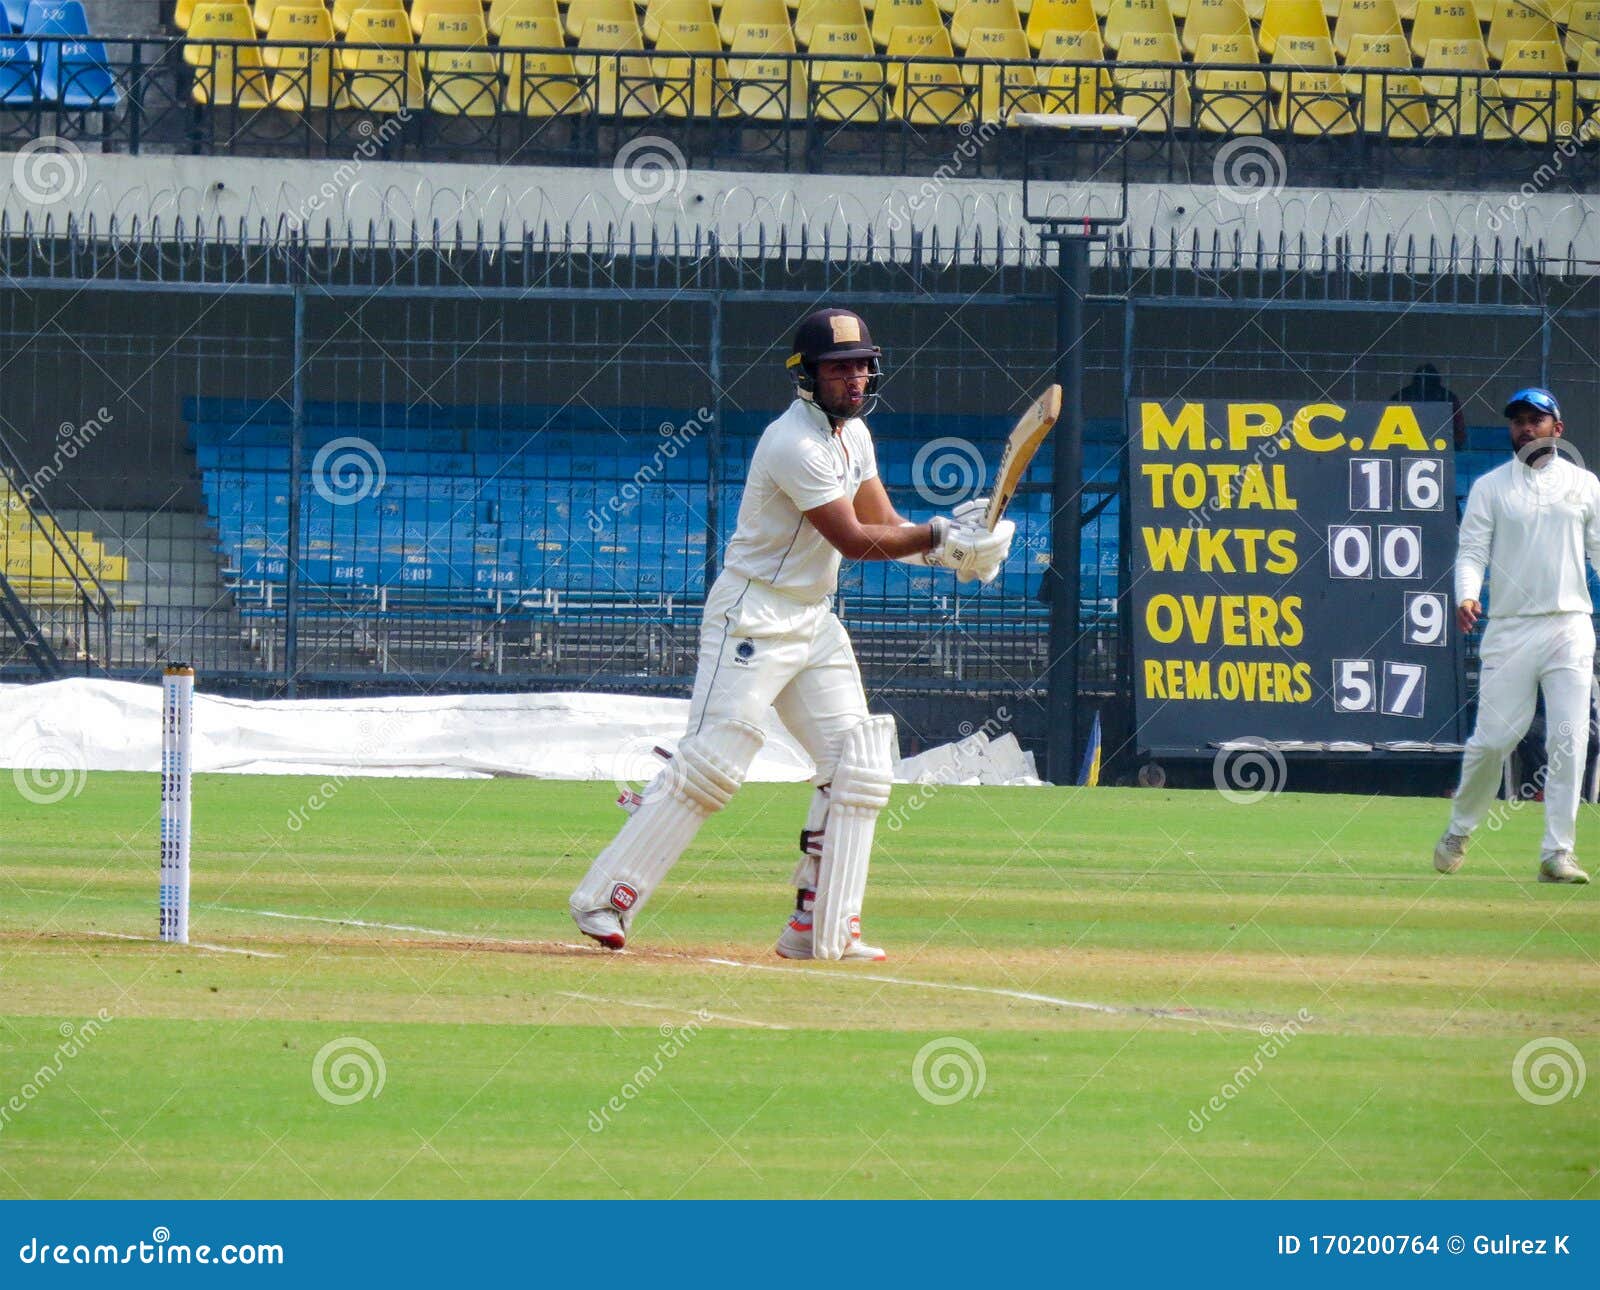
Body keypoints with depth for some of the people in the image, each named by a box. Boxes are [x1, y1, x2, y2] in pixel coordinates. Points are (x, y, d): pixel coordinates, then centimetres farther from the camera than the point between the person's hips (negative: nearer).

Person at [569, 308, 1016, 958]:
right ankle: (605, 899, -8)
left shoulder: (852, 434, 10)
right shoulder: (795, 444, -20)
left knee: (856, 766, 2)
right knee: (712, 762, -14)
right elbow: (854, 540, -21)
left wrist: (950, 547, -8)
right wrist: (941, 535, -17)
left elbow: (885, 525, 10)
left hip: (814, 620, 9)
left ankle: (820, 928, 5)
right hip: (753, 617, -9)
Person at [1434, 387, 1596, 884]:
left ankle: (1558, 853, -4)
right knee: (1492, 738, -3)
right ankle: (1459, 832, 17)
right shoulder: (1490, 487, 8)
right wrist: (1467, 596, -18)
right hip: (1509, 630, -1)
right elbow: (1472, 551, 1)